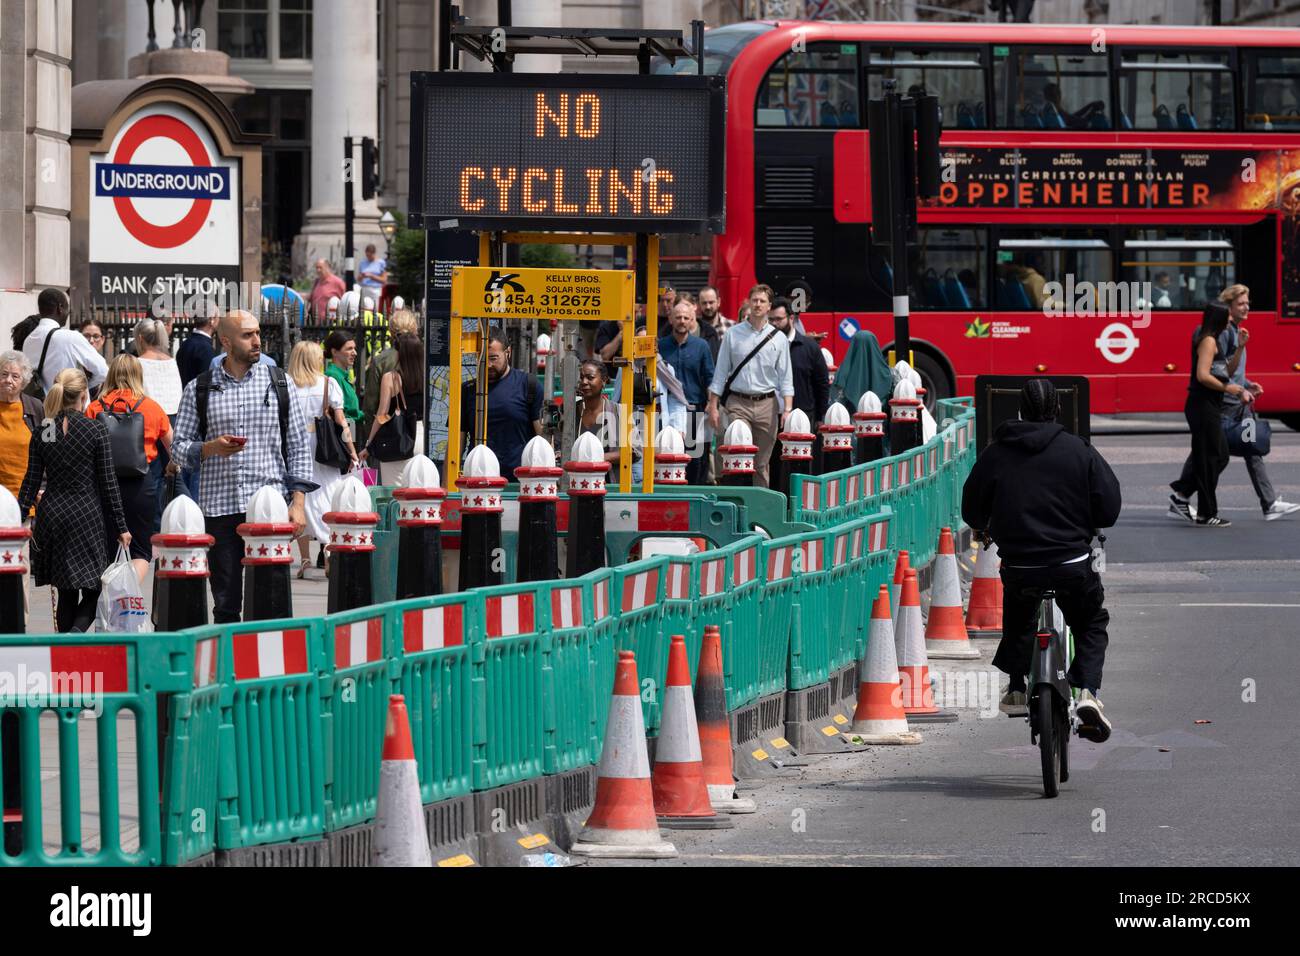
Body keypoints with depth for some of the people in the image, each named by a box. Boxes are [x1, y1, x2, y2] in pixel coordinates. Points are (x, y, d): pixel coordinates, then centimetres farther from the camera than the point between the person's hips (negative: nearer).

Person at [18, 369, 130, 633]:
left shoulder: (42, 433, 2)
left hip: (51, 516, 3)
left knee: (66, 593, 12)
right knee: (93, 591, 1)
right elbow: (108, 482, -4)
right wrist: (120, 527, 1)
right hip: (87, 515, -3)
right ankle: (76, 631, -25)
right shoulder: (96, 431, -6)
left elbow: (31, 481, 2)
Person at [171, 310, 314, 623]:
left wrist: (297, 502, 0)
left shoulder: (278, 383, 8)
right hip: (219, 509, 0)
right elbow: (179, 446, 9)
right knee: (225, 601, 2)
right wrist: (210, 448, -12)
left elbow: (298, 447, 8)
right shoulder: (199, 390, 7)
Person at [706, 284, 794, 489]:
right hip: (738, 403, -1)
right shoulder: (732, 335, 5)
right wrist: (713, 406, 2)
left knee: (762, 463, 5)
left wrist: (787, 408, -6)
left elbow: (785, 377, 5)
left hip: (766, 404, 1)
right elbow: (720, 373, 7)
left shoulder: (779, 339, 7)